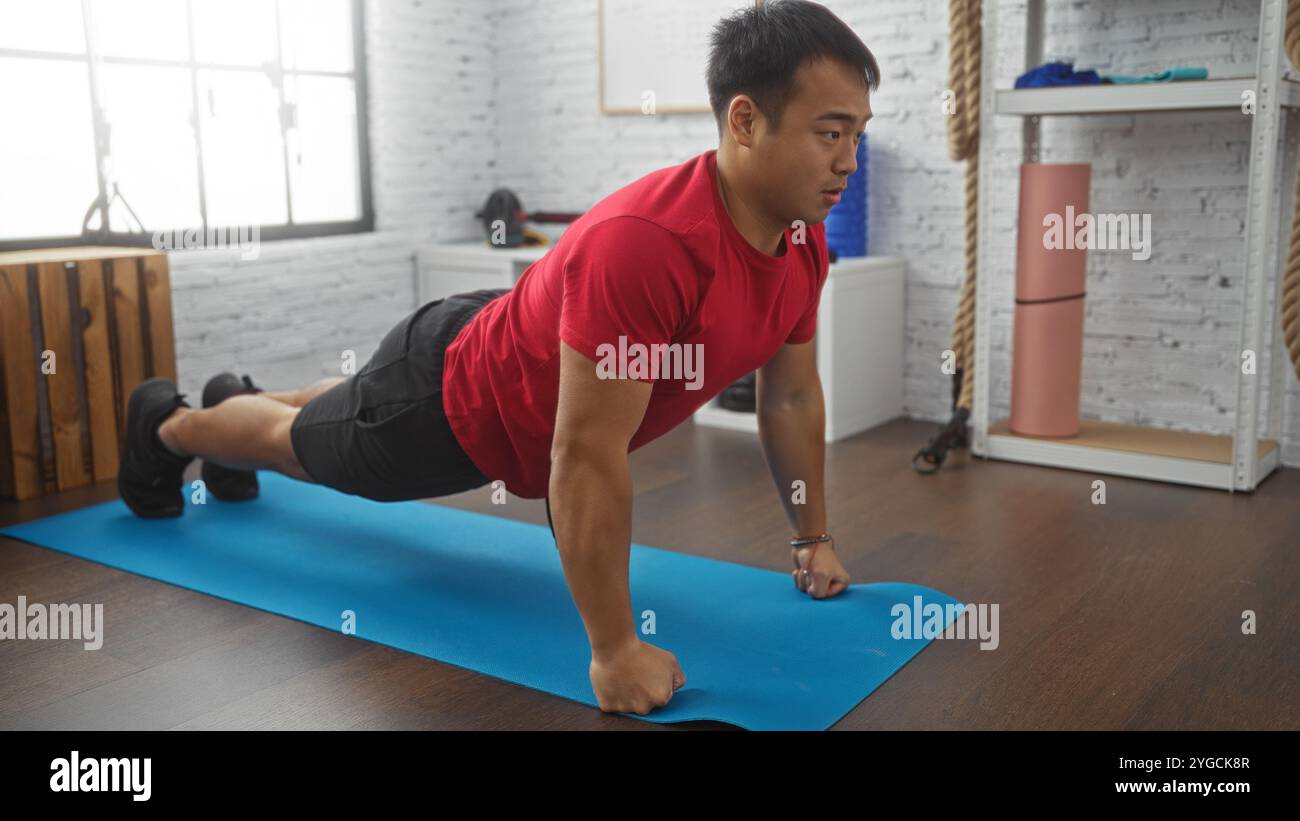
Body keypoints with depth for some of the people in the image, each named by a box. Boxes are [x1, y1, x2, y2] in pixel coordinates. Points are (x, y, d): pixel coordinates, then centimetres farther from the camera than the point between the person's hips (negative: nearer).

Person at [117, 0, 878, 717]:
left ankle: (240, 397, 68)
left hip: (518, 358, 8)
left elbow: (791, 394, -2)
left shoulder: (802, 241, -17)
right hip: (455, 402, -7)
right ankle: (165, 425, 57)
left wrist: (813, 536, 3)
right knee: (305, 443, 25)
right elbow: (586, 457, -43)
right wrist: (615, 649, -36)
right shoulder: (643, 245, -46)